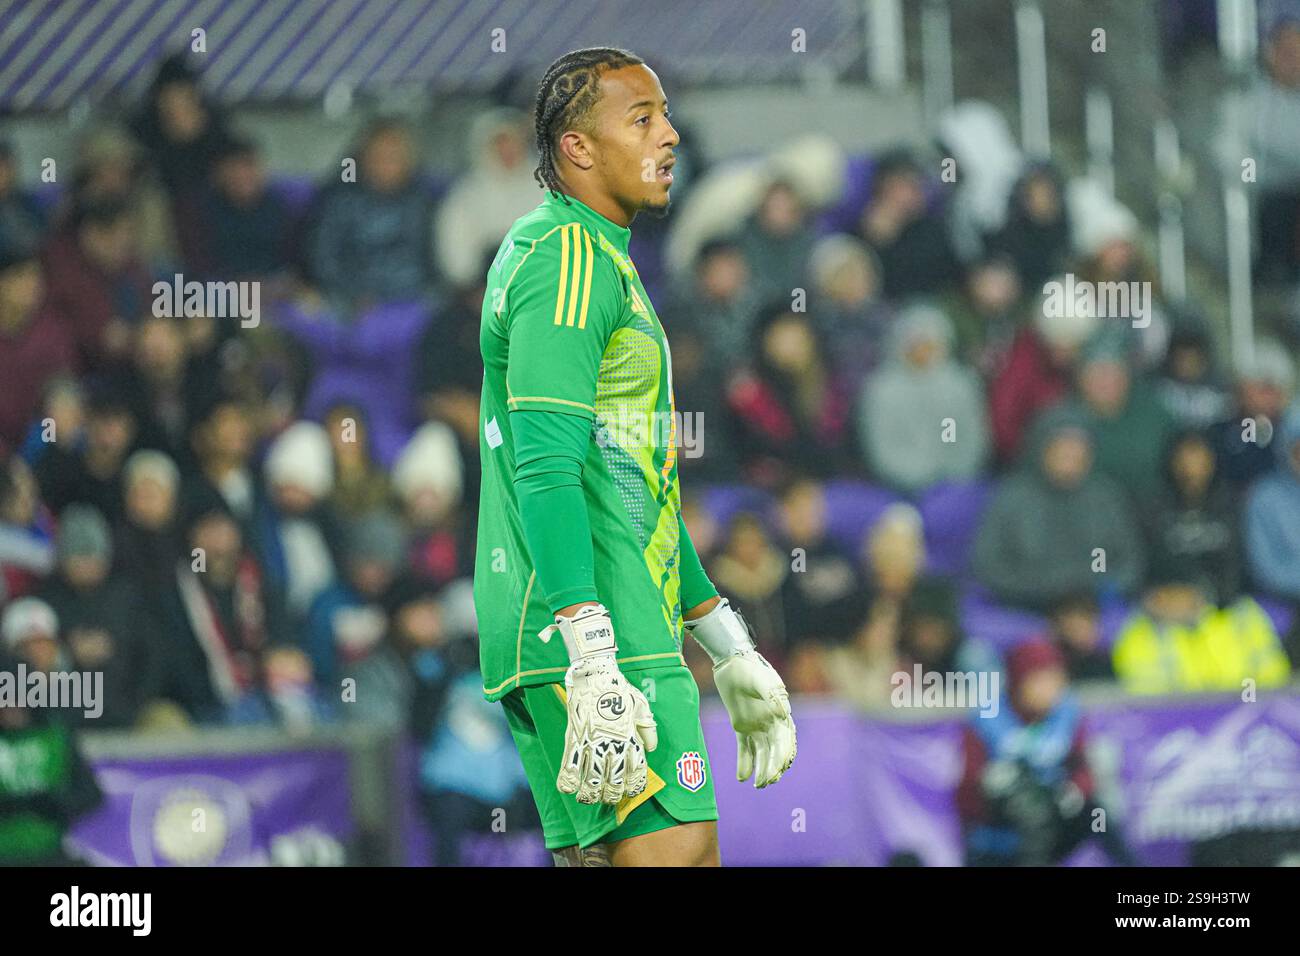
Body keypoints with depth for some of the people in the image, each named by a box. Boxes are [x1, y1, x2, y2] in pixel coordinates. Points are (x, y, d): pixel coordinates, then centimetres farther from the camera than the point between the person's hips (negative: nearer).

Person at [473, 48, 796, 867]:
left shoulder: (601, 262, 25)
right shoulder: (569, 258, -8)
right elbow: (546, 468, -19)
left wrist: (731, 653, 31)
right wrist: (591, 661, -28)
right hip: (595, 623, -10)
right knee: (676, 850, -16)